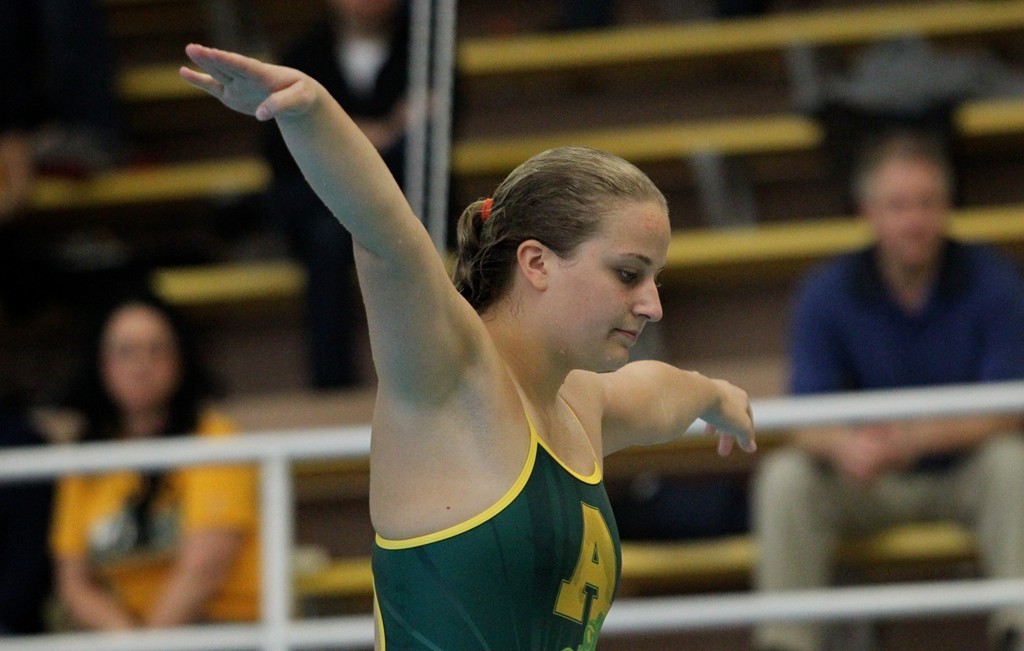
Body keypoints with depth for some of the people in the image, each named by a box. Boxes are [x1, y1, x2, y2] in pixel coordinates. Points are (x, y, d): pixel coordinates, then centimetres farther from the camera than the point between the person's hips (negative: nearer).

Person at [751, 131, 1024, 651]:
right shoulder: (827, 293, -6)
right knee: (783, 476, -26)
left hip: (963, 474, -1)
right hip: (869, 485, 1)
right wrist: (846, 447, -38)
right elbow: (807, 421, -12)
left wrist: (916, 438, -35)